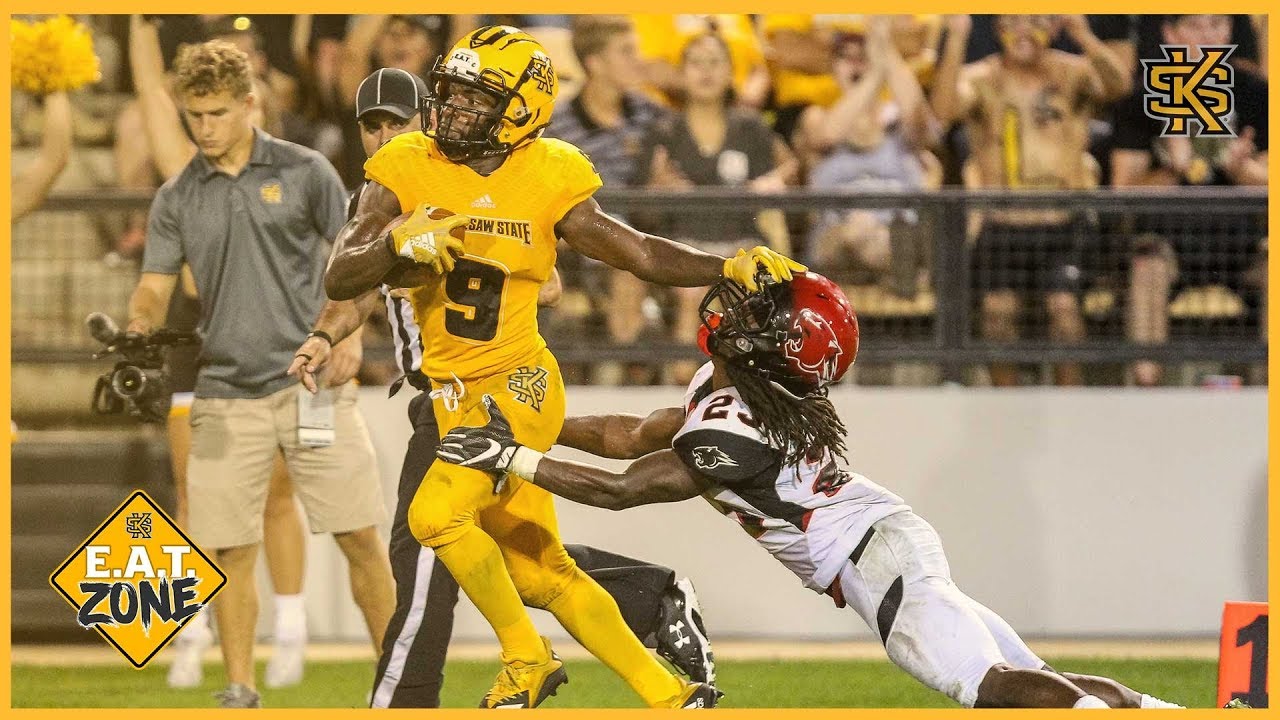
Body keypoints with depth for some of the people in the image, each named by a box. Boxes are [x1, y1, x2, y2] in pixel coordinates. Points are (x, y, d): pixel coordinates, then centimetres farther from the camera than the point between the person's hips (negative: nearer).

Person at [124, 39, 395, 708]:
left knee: (361, 536, -4)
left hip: (311, 384, -2)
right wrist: (139, 325, -17)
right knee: (229, 550, 0)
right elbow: (155, 288, 5)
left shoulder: (305, 172, 2)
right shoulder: (176, 200, 8)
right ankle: (240, 692, 11)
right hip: (225, 395, 2)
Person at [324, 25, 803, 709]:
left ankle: (527, 662, -2)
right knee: (540, 572, 8)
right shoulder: (407, 170, -4)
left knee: (437, 513, -24)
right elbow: (339, 279, -9)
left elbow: (640, 252, -3)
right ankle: (670, 696, 20)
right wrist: (398, 241, -28)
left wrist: (728, 266, -17)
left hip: (517, 387, -4)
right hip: (455, 395, 4)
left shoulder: (547, 182, -8)